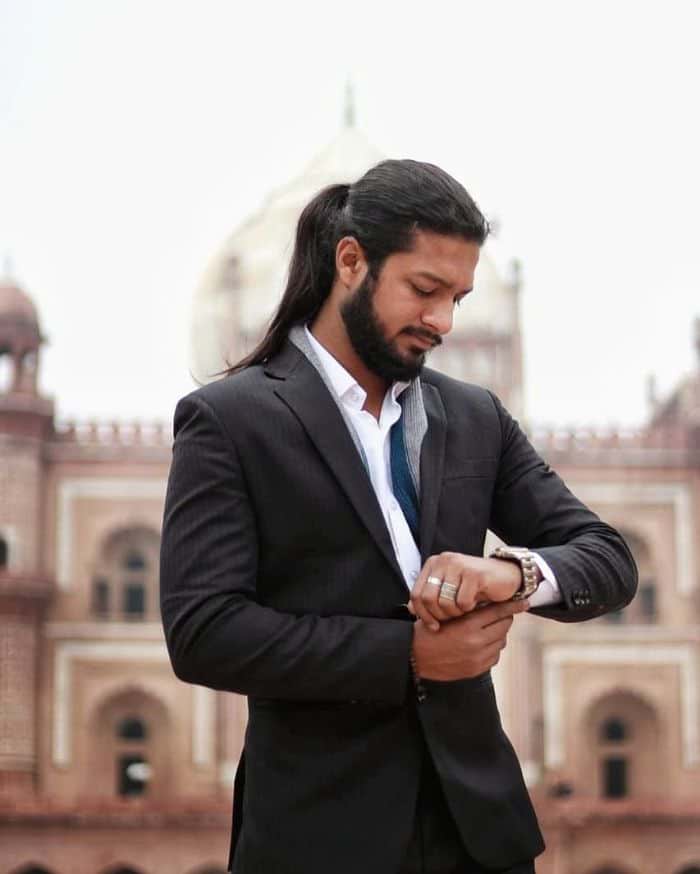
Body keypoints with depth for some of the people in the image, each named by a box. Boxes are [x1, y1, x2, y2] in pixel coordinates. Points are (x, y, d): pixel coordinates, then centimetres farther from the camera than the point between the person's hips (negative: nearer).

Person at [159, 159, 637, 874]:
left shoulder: (476, 418, 8)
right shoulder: (227, 419, -6)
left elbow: (609, 560, 7)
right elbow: (202, 632, -13)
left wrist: (516, 572, -15)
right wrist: (405, 653, -15)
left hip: (474, 813, 5)